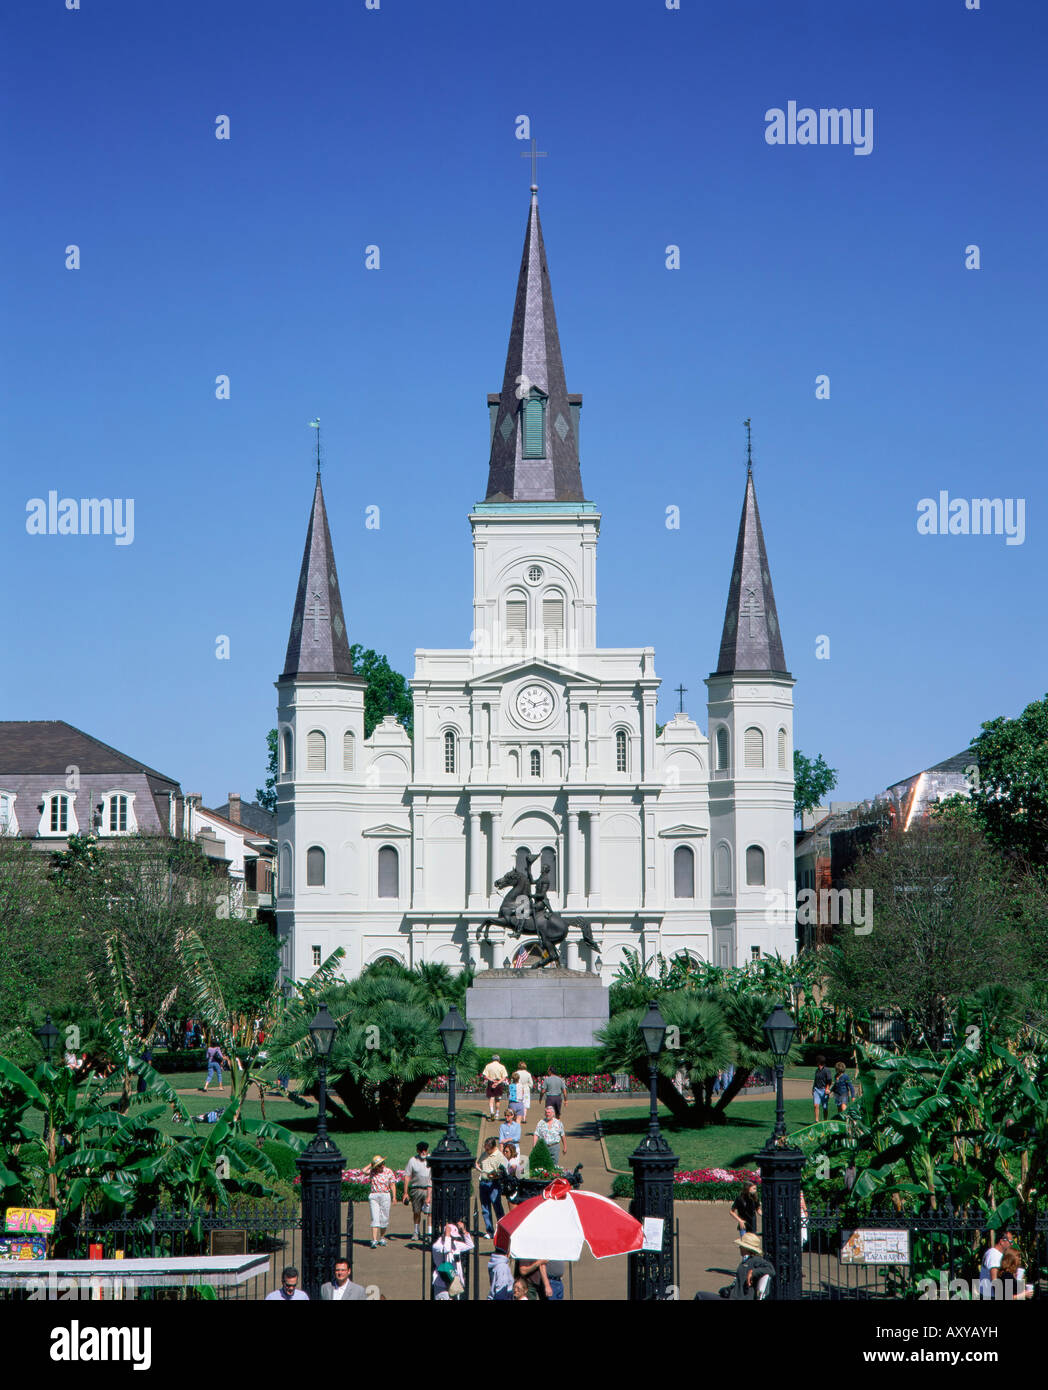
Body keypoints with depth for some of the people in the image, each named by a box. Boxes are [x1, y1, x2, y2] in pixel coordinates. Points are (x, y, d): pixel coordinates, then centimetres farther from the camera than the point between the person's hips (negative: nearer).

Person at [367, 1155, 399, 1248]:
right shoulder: (372, 1172, 6)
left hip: (385, 1196, 0)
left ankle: (382, 1237, 27)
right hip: (374, 1197, 0)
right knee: (375, 1219, -9)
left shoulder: (389, 1172, 1)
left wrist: (394, 1197, -8)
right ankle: (374, 1241, -15)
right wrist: (371, 1164, 3)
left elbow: (392, 1185, 1)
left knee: (384, 1219, 5)